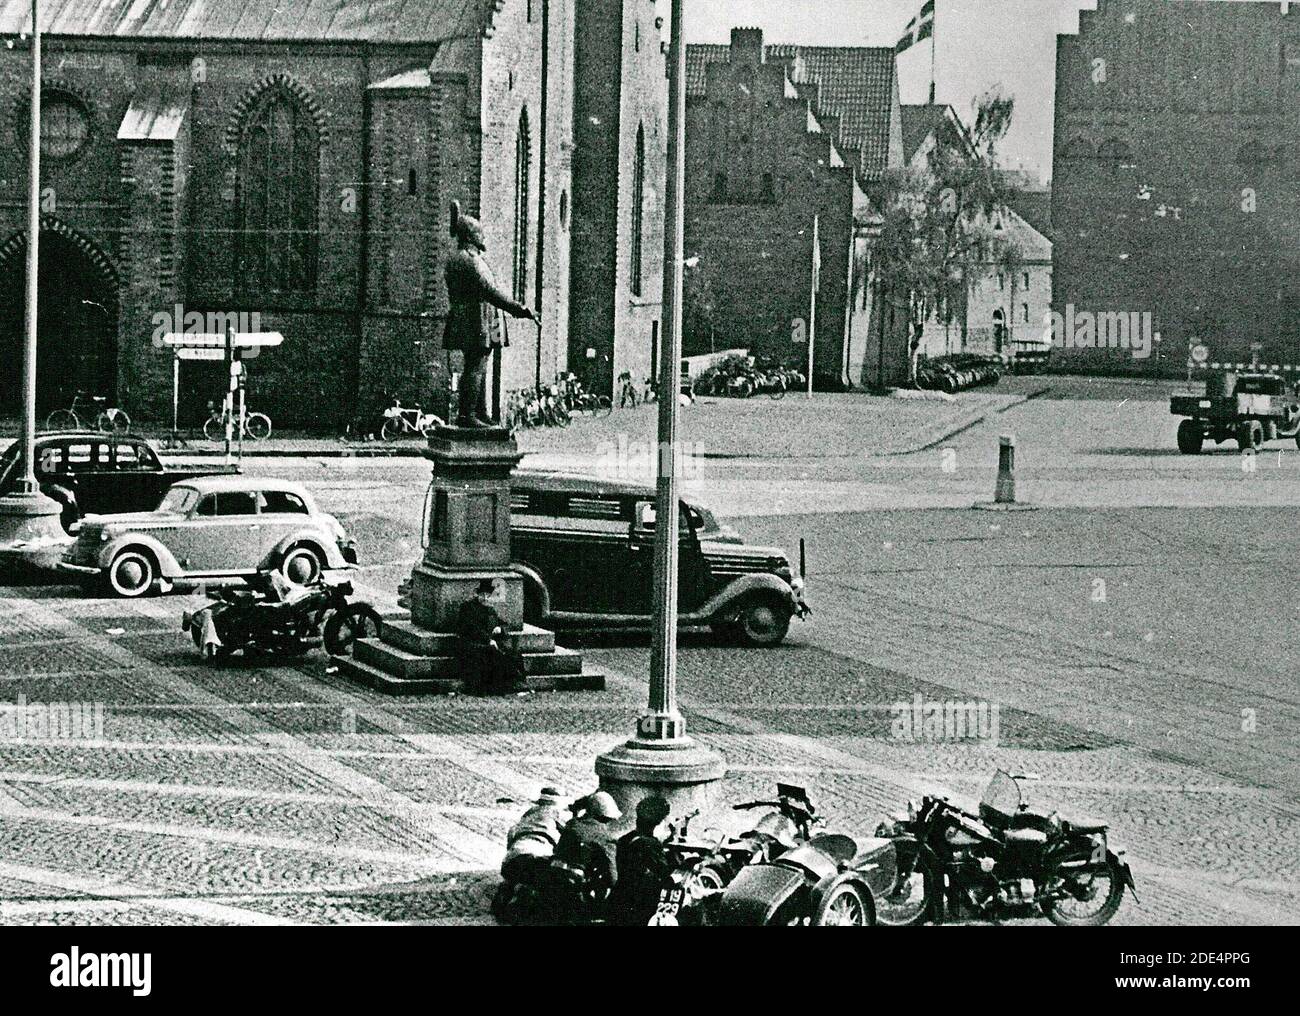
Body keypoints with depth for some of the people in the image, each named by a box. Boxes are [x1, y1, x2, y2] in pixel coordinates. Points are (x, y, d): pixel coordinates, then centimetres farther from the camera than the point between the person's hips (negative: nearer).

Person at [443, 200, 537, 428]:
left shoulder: (454, 259, 17)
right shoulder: (471, 261, -15)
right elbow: (490, 293, -21)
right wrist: (520, 310, -20)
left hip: (462, 321, 10)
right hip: (477, 322, -10)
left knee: (478, 368, 13)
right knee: (475, 368, -9)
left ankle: (481, 413, 16)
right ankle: (467, 415, -11)